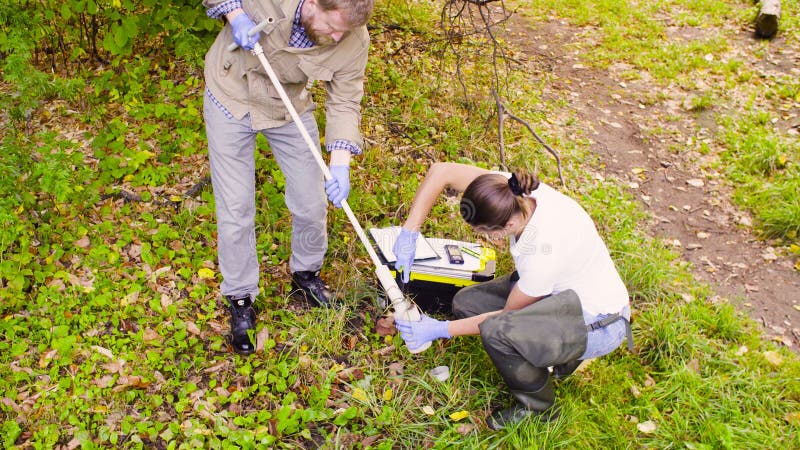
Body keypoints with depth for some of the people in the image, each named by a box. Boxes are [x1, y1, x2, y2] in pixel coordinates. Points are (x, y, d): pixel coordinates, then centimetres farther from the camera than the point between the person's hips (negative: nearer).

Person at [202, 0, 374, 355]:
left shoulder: (354, 42, -25)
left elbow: (344, 103, -17)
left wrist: (340, 164, -29)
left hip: (289, 109, 2)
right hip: (230, 97, -2)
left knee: (311, 203, 7)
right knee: (235, 207, 0)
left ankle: (306, 273, 37)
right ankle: (240, 299, 18)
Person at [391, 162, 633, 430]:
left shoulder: (544, 252, -36)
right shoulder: (511, 190, -21)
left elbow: (508, 315, -20)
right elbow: (442, 171, -14)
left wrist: (440, 329, -17)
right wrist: (409, 233, -19)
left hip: (598, 324, -8)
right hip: (560, 292, 8)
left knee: (496, 331, -32)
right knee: (465, 303, -4)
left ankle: (539, 408, -2)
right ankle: (559, 355, 11)